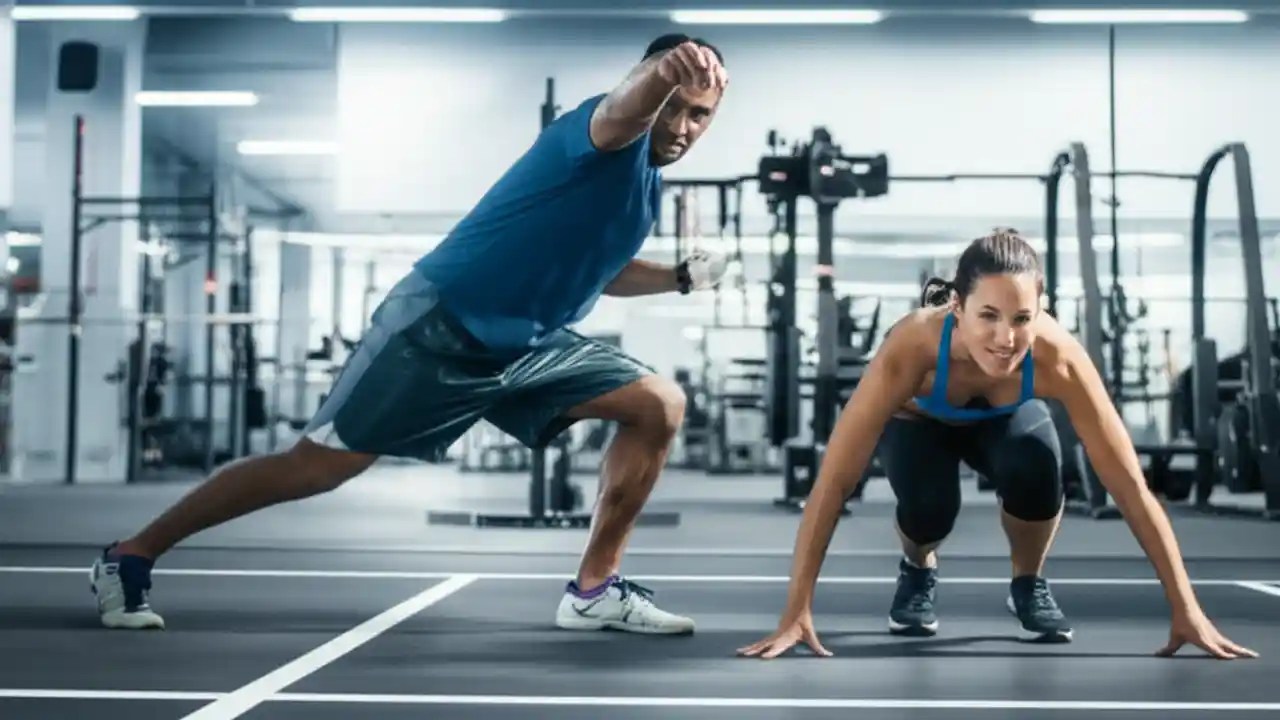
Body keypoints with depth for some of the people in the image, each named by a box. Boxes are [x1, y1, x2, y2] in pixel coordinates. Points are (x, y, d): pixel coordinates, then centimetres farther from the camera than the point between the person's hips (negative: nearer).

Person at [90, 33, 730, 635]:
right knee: (319, 463, -6)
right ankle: (131, 557, 8)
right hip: (438, 327, -8)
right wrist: (659, 73, -65)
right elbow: (621, 109, -43)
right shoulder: (614, 139, -14)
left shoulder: (646, 180, 12)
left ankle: (594, 589, 2)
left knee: (659, 405, -2)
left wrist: (680, 277, 19)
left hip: (525, 344, 8)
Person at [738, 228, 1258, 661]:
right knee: (928, 504, -31)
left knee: (1035, 465, -32)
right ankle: (917, 570, 7)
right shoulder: (912, 346, -44)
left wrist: (1186, 610, -34)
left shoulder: (1058, 356, -40)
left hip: (1004, 419, 1)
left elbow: (1131, 488, -33)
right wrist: (796, 613, -45)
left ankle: (1029, 583, 0)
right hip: (920, 421, -1)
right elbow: (833, 484, -42)